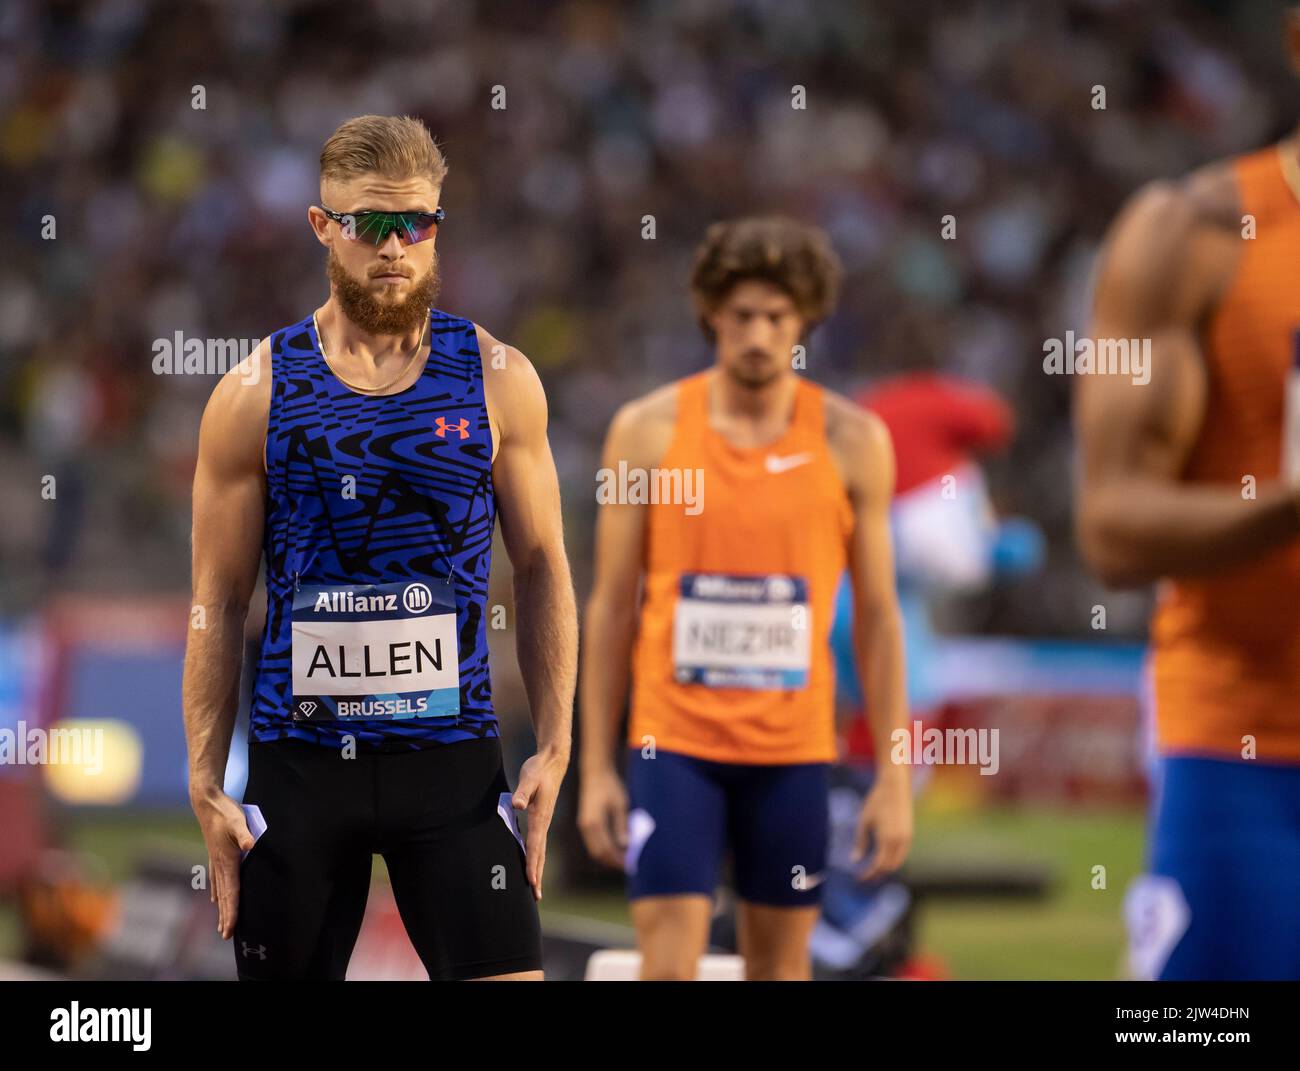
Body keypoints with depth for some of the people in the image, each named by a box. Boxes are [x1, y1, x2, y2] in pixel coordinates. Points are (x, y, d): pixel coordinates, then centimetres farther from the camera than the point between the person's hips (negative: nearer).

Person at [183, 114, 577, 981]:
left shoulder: (498, 382, 3)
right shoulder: (255, 395, 1)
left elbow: (542, 568, 8)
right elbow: (219, 605, 4)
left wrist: (554, 746, -2)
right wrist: (206, 784, -2)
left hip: (451, 758, 0)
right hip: (297, 764, 0)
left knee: (505, 971, -8)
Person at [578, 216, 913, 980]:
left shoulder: (852, 441, 2)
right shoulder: (649, 430, 1)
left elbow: (877, 615, 4)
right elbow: (613, 606, 4)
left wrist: (895, 775, 0)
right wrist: (596, 766, 1)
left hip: (793, 748, 1)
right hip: (674, 742, -1)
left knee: (781, 966, 7)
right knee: (669, 965, -9)